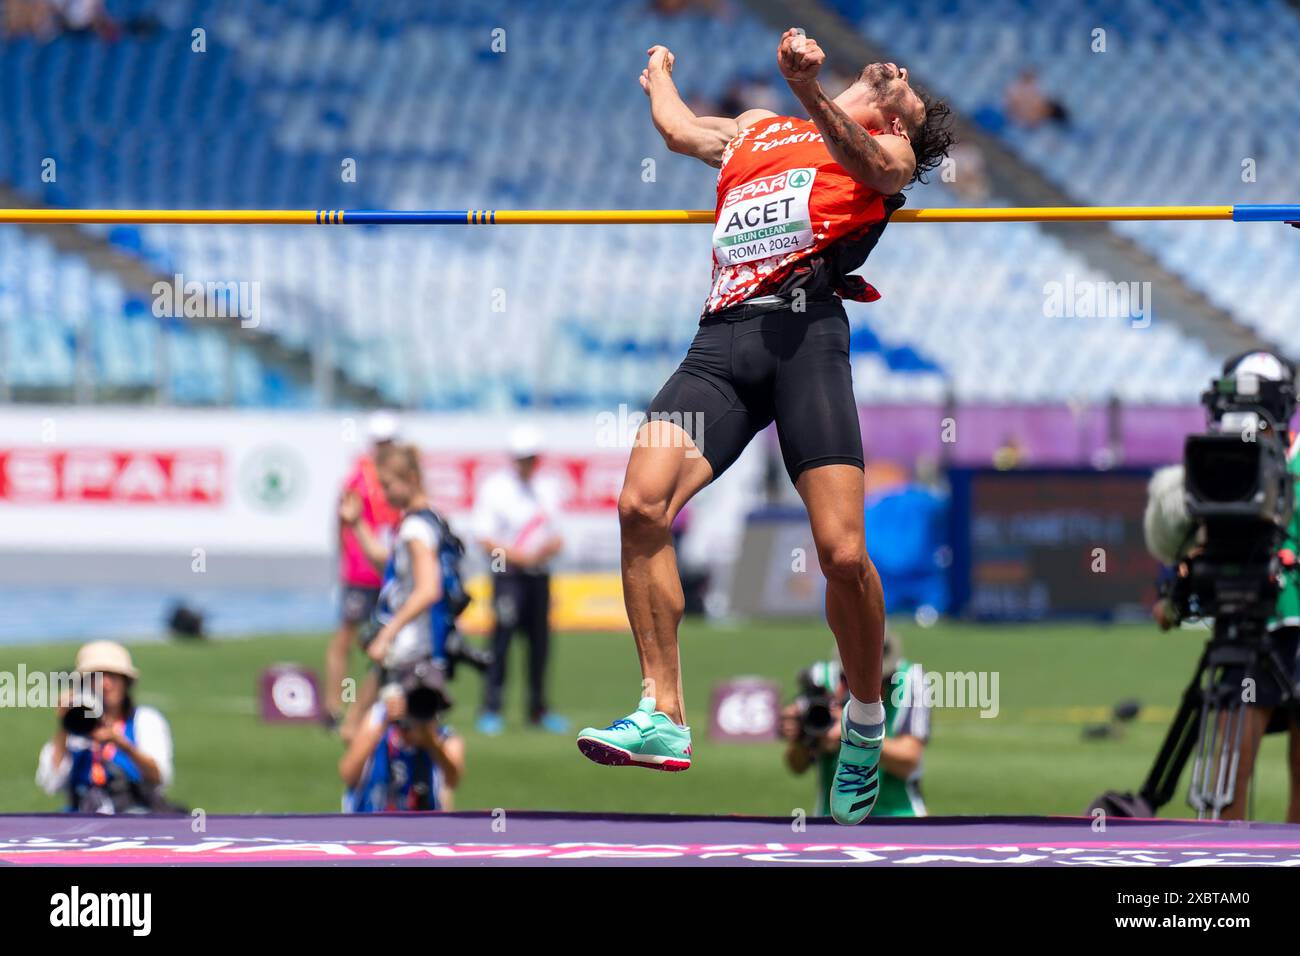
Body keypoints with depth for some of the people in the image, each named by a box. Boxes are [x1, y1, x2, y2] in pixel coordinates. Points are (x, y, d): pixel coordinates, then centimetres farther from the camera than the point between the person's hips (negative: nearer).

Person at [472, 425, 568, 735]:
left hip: (539, 574, 6)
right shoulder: (495, 489, -5)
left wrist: (552, 545, -6)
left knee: (540, 642, 8)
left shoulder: (545, 491, 14)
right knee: (502, 640, -9)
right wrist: (520, 556, -19)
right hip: (508, 574, -6)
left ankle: (538, 709, 17)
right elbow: (485, 540, -10)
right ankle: (491, 710, -5)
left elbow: (556, 538, 18)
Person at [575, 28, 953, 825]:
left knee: (842, 550, -15)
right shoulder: (754, 129, 35)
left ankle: (866, 722, 8)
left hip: (806, 327, -4)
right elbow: (678, 127, 54)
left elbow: (867, 162, -6)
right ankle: (664, 716, -16)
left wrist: (809, 89, -24)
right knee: (642, 503, -19)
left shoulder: (888, 149, 19)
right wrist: (658, 67, 71)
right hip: (724, 334, 4)